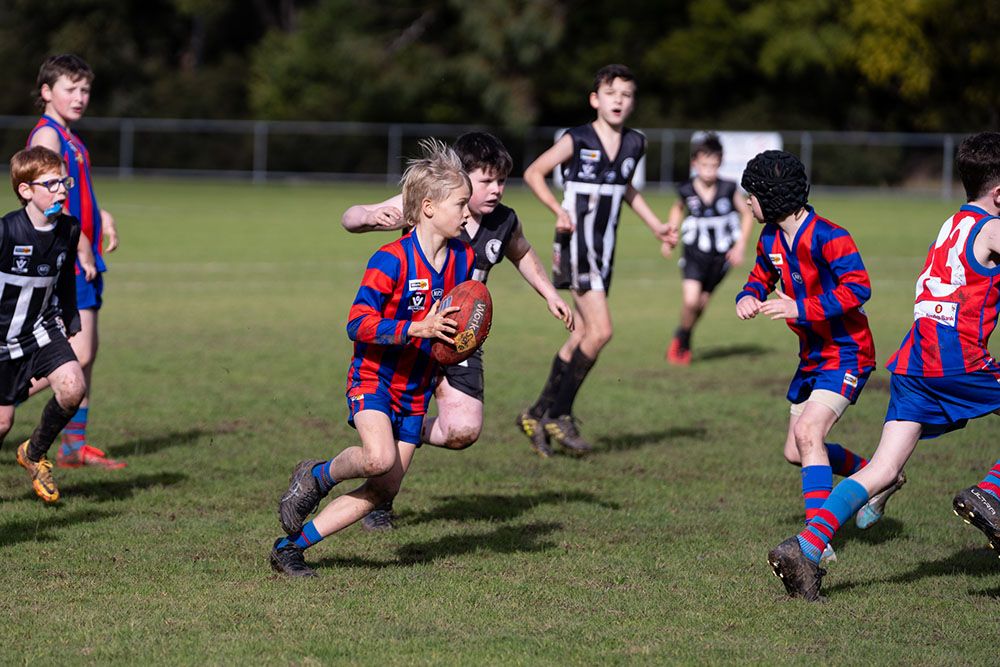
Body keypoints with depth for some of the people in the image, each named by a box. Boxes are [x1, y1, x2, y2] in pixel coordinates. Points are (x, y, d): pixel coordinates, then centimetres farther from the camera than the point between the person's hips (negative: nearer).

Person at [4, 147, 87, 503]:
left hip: (42, 330, 4)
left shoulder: (68, 229, -5)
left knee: (73, 387, -19)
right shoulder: (6, 231, -23)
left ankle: (34, 454, 6)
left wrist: (68, 320, 16)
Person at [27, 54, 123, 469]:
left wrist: (101, 218, 15)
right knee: (76, 355, -14)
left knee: (86, 355, 10)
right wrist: (80, 245, -20)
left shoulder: (69, 138, 18)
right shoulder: (47, 136, -12)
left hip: (83, 260, 10)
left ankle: (75, 444, 15)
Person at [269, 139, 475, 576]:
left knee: (382, 491, 1)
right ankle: (316, 477, 0)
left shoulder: (462, 259, 3)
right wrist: (416, 329, -32)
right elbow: (358, 324, -23)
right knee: (379, 458, -32)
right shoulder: (392, 261, -19)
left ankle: (291, 546, 10)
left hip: (416, 391, 7)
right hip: (374, 378, -7)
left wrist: (459, 337, -3)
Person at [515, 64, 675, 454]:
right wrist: (558, 211, -15)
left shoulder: (635, 146, 7)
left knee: (582, 338, 9)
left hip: (604, 251, 7)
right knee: (600, 331, -16)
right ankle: (559, 415, -4)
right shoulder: (577, 141, -11)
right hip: (576, 244, -7)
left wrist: (655, 226, 18)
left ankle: (539, 415, 20)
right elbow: (533, 173, -2)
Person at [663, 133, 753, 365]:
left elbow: (747, 214, 0)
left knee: (701, 302, 9)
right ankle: (681, 340, 9)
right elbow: (677, 209, 14)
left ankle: (683, 341, 34)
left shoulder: (729, 189, -14)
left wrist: (740, 246, -6)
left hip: (721, 256, 1)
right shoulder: (686, 191, -10)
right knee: (690, 300, -17)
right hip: (694, 253, -1)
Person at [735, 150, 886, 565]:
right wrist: (749, 298, -2)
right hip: (812, 356, 9)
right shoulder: (771, 239, 5)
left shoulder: (827, 238, -22)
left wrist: (800, 309, -32)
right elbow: (761, 277, 22)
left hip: (846, 353, -9)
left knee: (808, 432, -26)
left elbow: (858, 288, -29)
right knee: (796, 452, 14)